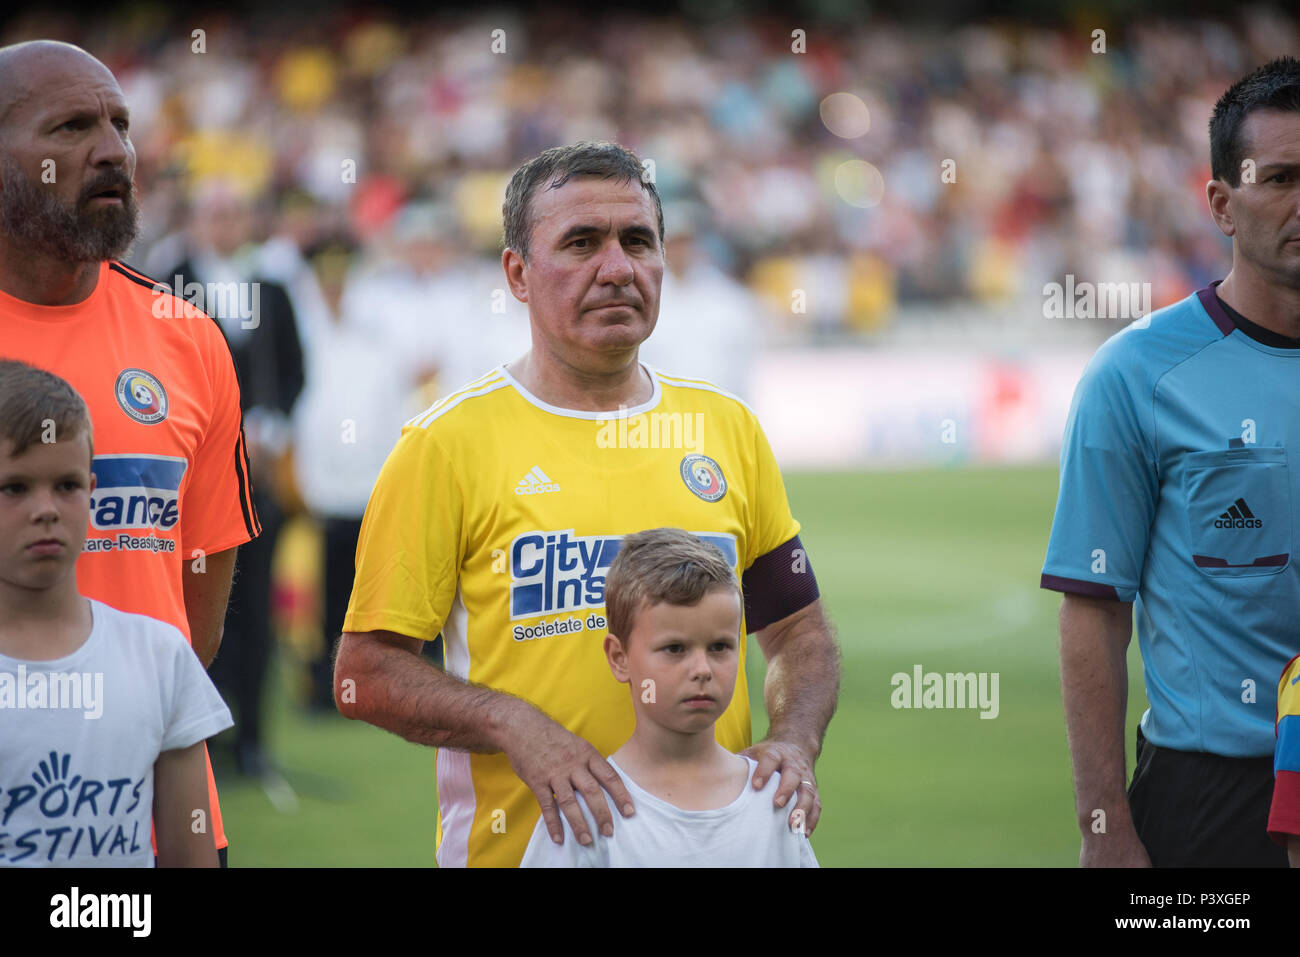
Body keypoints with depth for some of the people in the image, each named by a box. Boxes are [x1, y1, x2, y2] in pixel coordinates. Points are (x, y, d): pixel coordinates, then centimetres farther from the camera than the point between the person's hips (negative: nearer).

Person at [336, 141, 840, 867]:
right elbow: (367, 672, -6)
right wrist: (514, 726, -20)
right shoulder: (449, 443, -4)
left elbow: (800, 633, 14)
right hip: (521, 844, -3)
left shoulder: (728, 428, 8)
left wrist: (794, 745, -5)